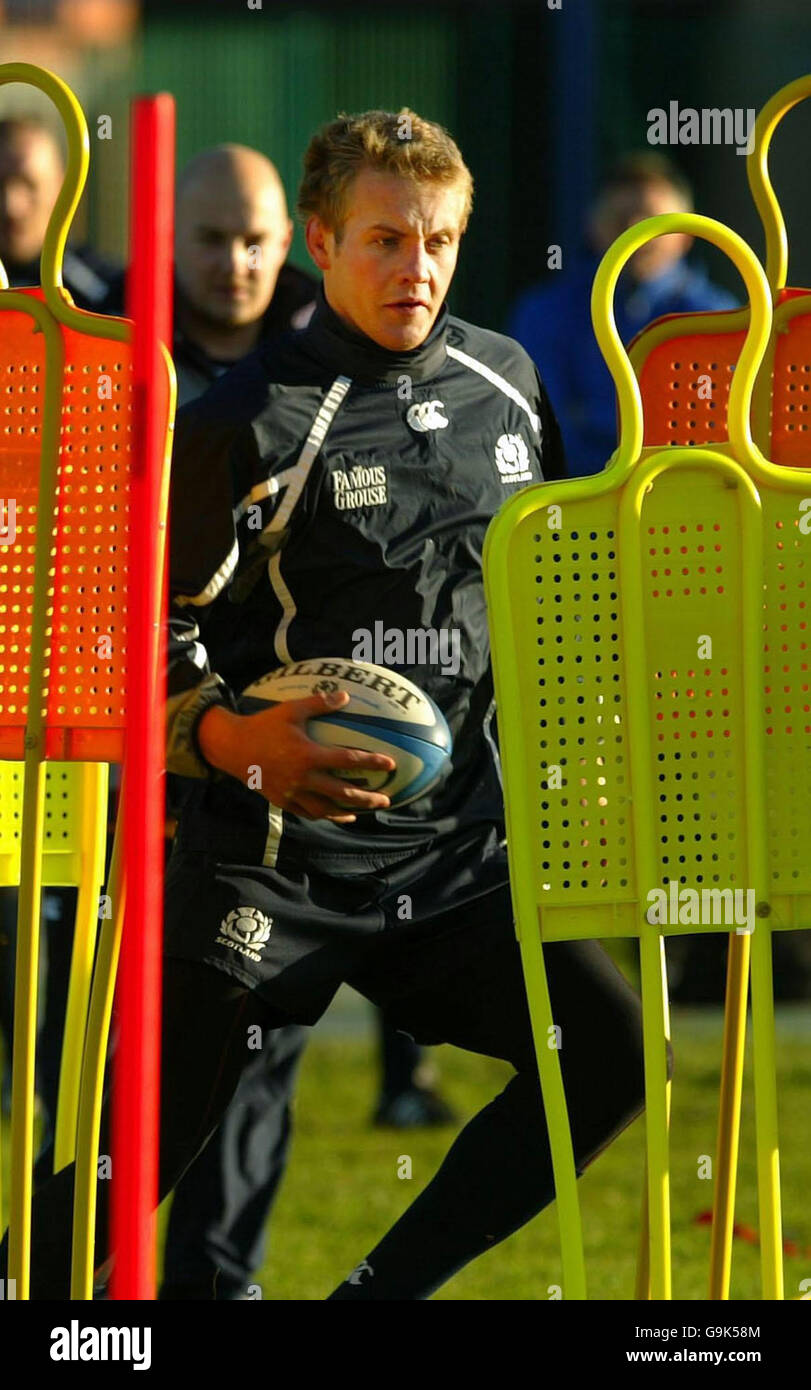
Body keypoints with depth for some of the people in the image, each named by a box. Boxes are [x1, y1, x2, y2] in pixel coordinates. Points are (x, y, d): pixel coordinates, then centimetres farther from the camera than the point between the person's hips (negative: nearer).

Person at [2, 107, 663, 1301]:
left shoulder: (505, 384, 8)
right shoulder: (252, 424, -11)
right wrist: (233, 740, -29)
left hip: (459, 846, 5)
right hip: (276, 857, -5)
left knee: (612, 1055, -6)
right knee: (135, 1158, -7)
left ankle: (382, 1292, 6)